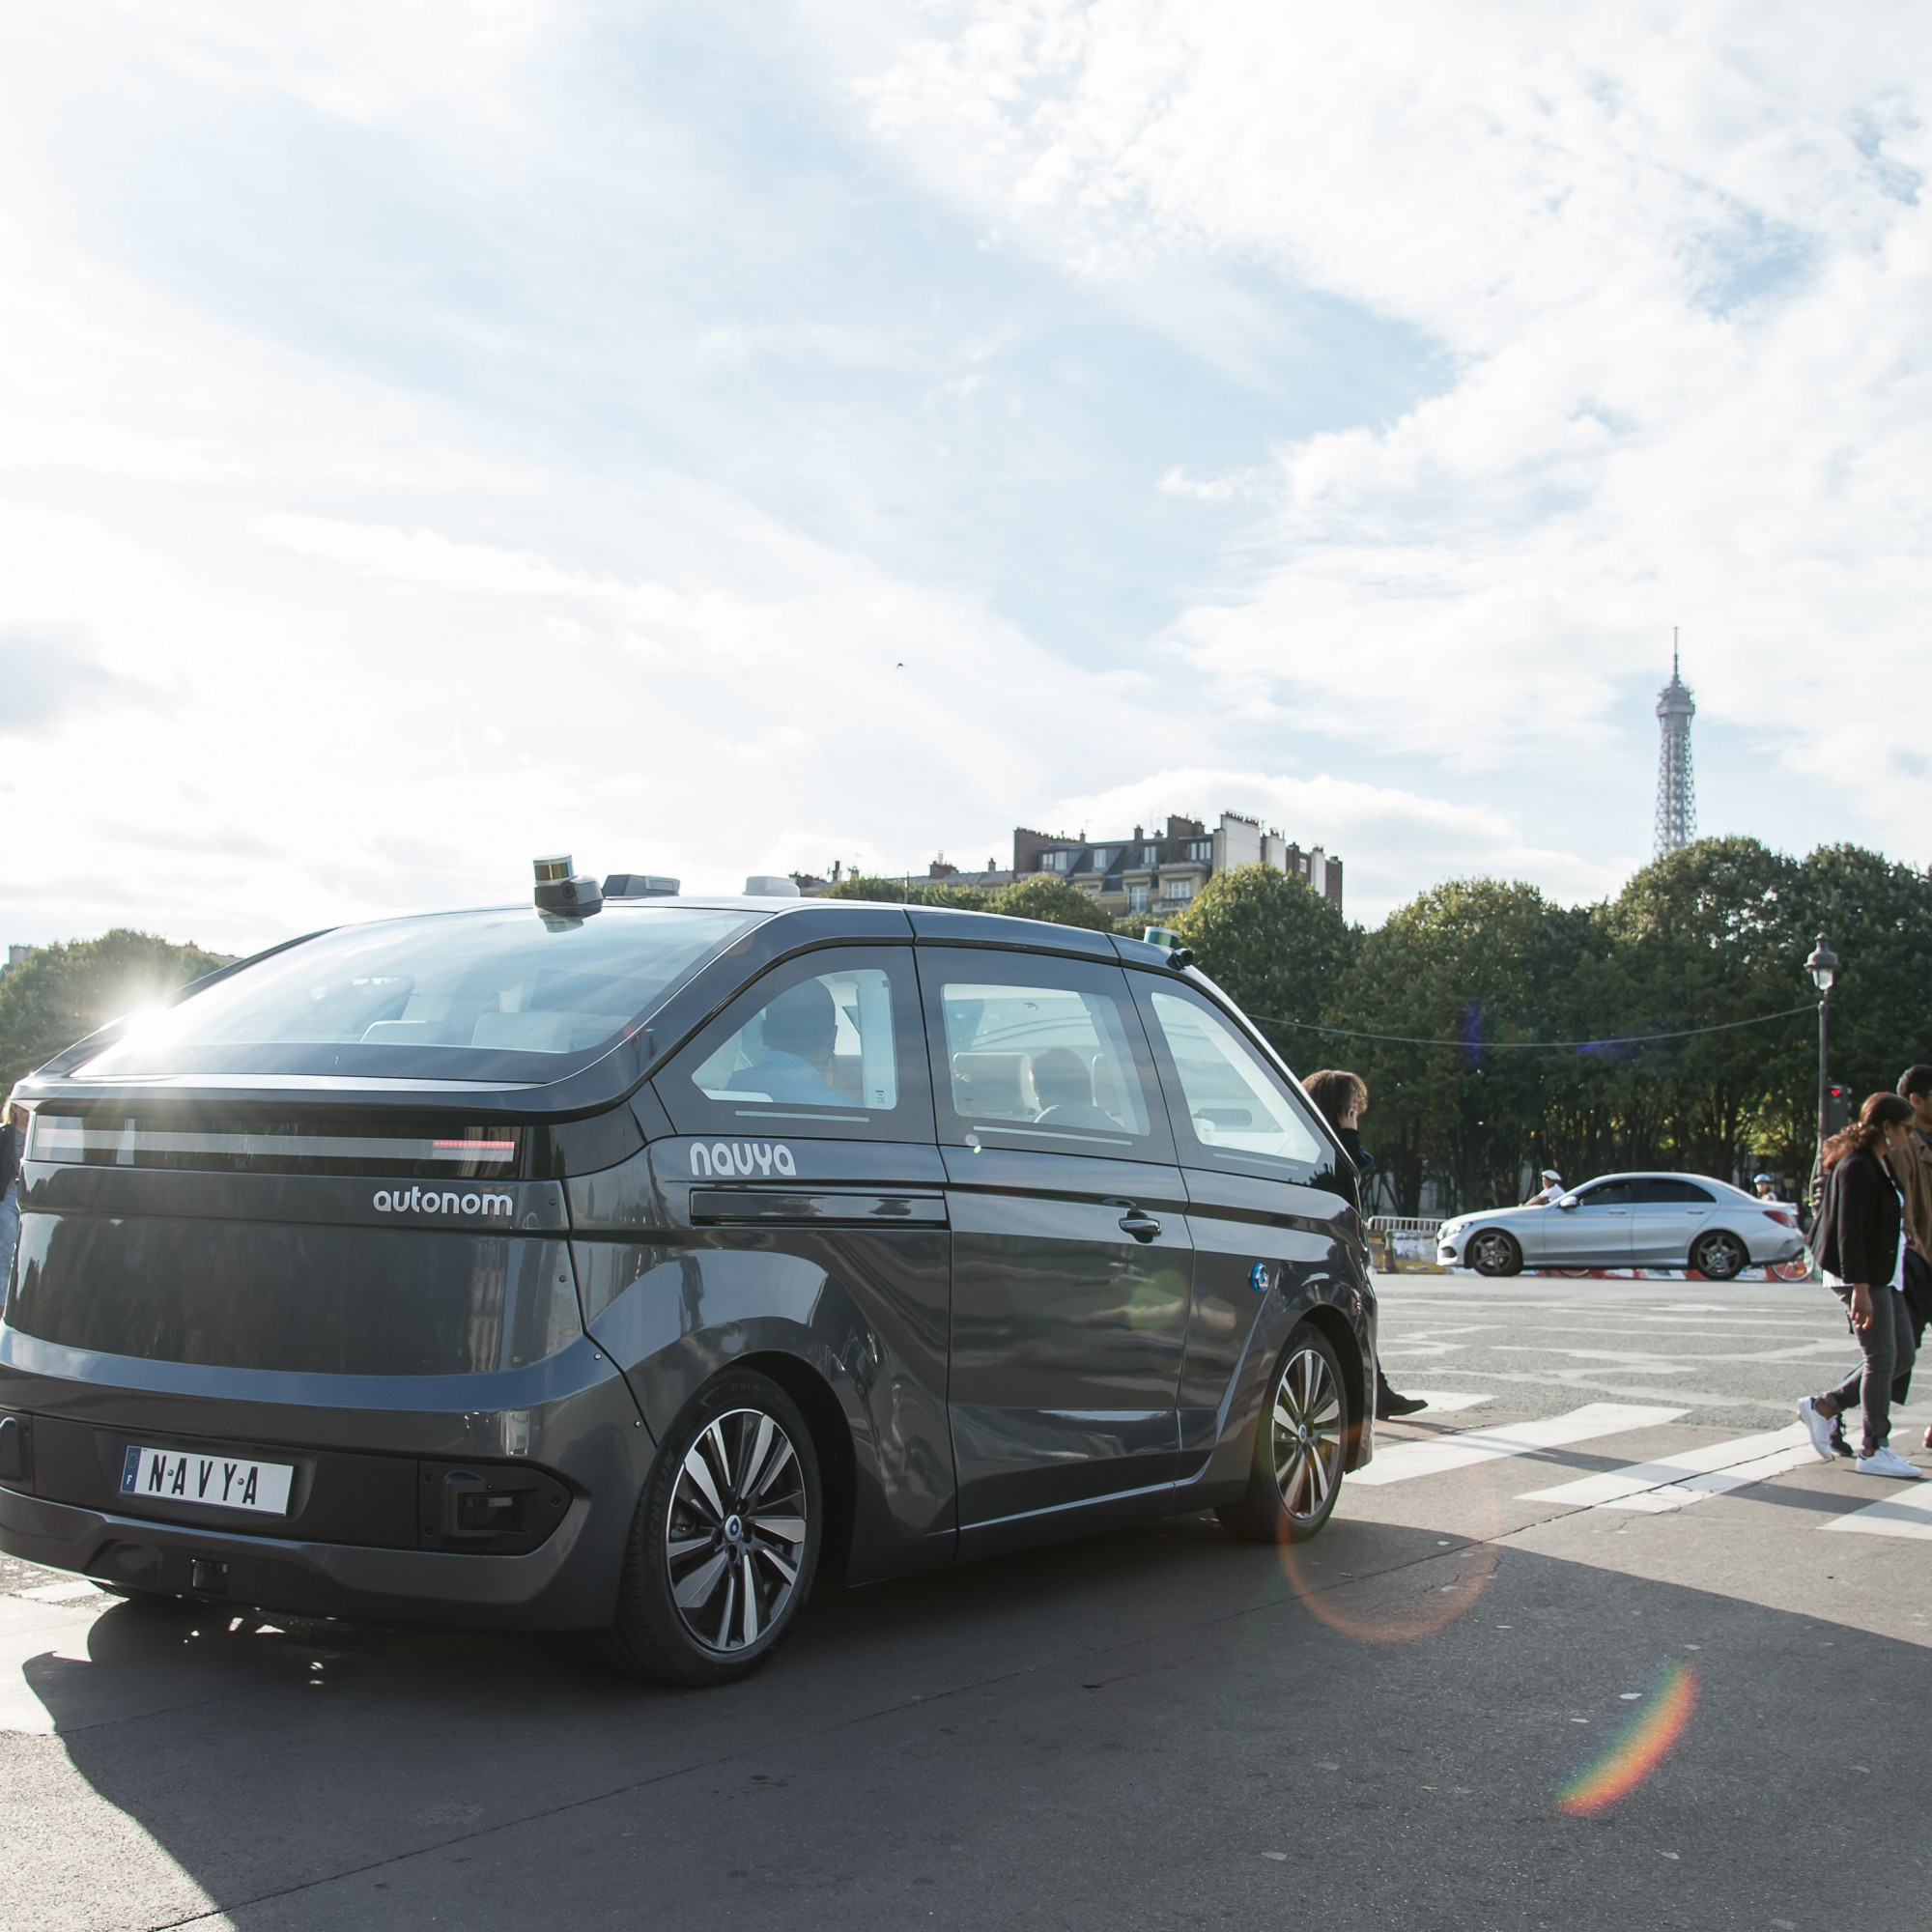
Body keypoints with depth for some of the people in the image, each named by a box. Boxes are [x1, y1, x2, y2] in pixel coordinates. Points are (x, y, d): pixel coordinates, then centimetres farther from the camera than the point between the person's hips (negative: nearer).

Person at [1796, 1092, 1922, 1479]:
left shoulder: (1875, 1164, 16)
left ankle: (1823, 1407, 17)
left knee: (1901, 1356, 10)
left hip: (1883, 1275, 10)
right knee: (1882, 1358, -5)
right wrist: (1860, 1289, -25)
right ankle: (1874, 1450, 3)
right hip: (1863, 1277, -10)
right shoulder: (1857, 1167, -16)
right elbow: (1849, 1231, -22)